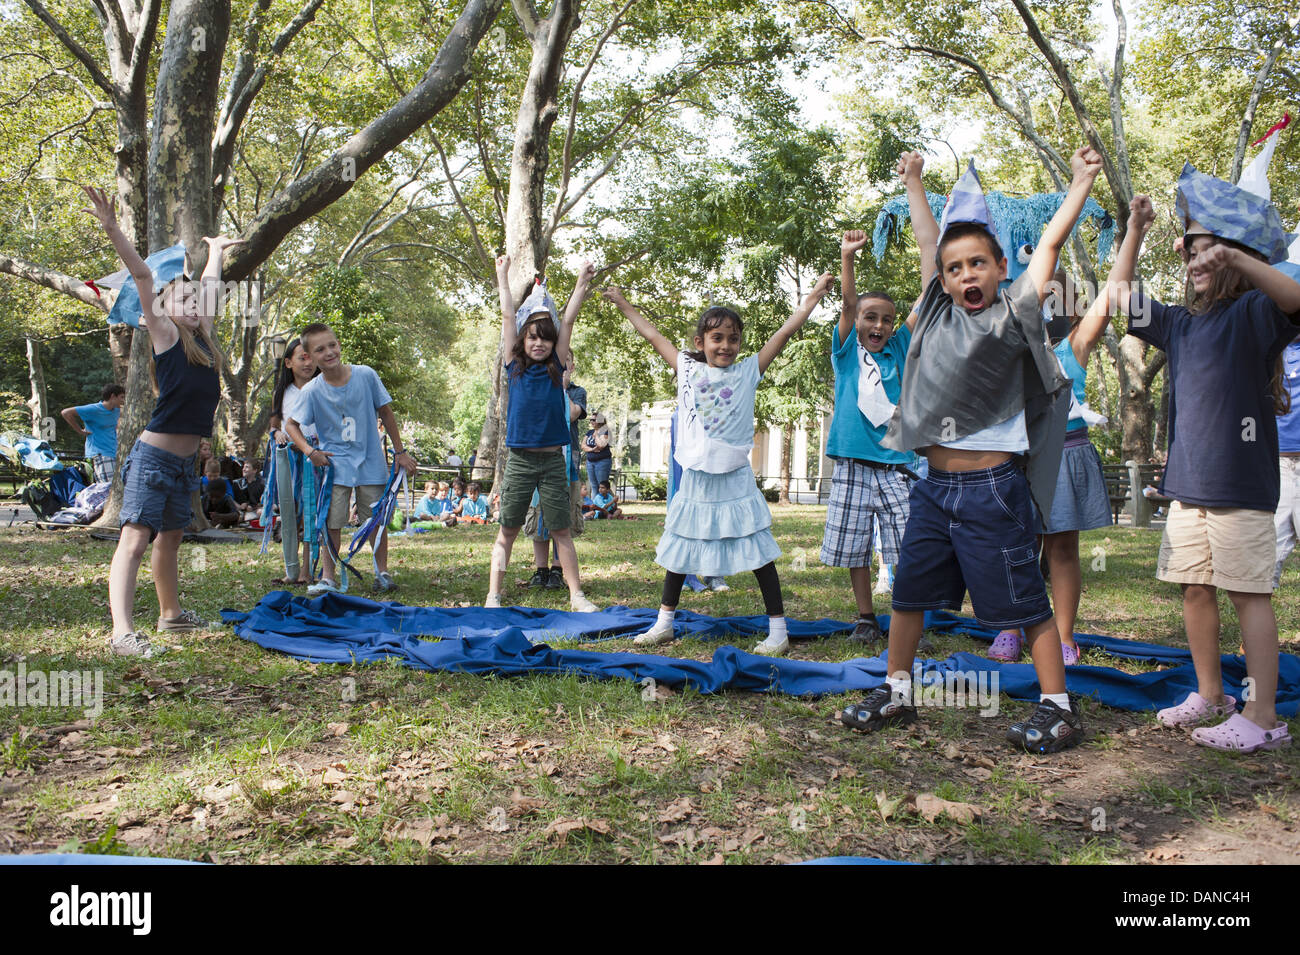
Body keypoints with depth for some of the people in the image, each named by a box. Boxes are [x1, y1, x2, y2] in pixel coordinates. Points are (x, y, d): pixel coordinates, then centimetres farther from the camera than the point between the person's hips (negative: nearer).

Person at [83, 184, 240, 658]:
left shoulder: (203, 337, 13)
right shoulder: (165, 336, -4)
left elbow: (209, 284, 28)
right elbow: (144, 278, -16)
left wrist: (216, 248, 43)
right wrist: (113, 231, -26)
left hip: (183, 461, 8)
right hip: (154, 457, -8)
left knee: (170, 539, 20)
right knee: (135, 539, -15)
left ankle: (171, 614, 32)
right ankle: (123, 631, -23)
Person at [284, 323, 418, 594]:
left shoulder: (365, 375, -9)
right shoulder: (312, 391, -9)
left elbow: (386, 413, 1)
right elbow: (291, 425, 3)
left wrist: (399, 452, 4)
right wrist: (309, 451, -14)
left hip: (371, 461, 0)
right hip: (335, 463, 0)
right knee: (331, 522, -1)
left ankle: (383, 572, 24)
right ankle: (327, 578, 10)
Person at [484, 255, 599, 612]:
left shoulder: (556, 367, 5)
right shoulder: (515, 366, 4)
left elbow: (568, 320, 6)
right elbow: (508, 315, 7)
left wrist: (582, 281, 8)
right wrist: (503, 274, 12)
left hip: (553, 461, 1)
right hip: (520, 461, 0)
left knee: (561, 531, 6)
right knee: (507, 531, 4)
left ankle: (576, 594, 10)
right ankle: (493, 595, 9)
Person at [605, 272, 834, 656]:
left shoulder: (747, 372, 0)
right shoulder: (688, 369, 4)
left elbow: (785, 332, 0)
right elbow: (653, 335, 13)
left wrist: (813, 296, -2)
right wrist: (622, 303, 20)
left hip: (735, 480, -2)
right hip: (695, 480, 3)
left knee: (758, 552, -2)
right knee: (679, 550, 13)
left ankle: (778, 630, 6)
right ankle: (664, 624, 26)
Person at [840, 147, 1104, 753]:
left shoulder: (1014, 315, -3)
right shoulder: (938, 311, 8)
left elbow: (1050, 242, 0)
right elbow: (928, 237, 18)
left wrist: (1081, 180, 8)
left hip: (992, 487, -5)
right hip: (936, 484, 5)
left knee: (1023, 600, 0)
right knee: (908, 590, 11)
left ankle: (1058, 708, 12)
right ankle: (896, 692, 25)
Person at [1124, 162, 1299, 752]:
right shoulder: (1181, 322, 14)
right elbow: (1123, 301, 22)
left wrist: (1238, 259, -36)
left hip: (1242, 486, -7)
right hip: (1187, 483, 7)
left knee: (1249, 594, -3)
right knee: (1194, 589, 11)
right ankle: (1210, 695, 25)